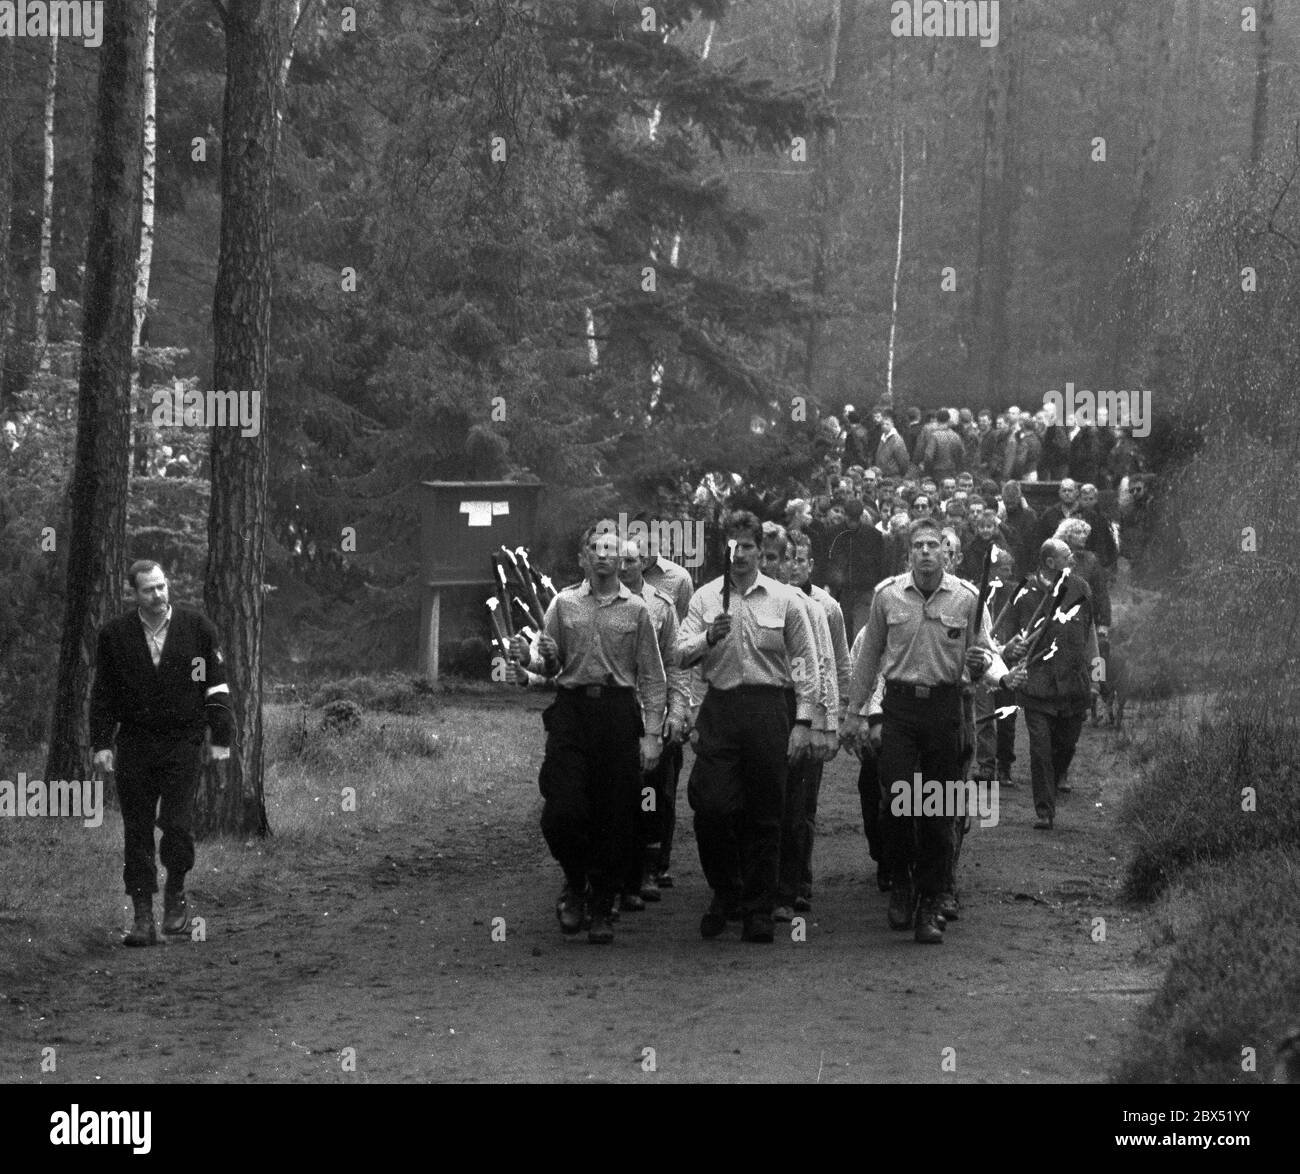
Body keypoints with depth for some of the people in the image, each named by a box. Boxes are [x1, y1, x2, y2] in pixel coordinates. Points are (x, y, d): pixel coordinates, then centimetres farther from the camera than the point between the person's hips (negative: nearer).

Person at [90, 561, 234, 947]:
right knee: (137, 831, 1)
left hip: (183, 743, -1)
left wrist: (221, 738, 0)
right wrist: (101, 743, 1)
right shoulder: (114, 635, 3)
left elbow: (217, 686, 4)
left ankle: (176, 893, 16)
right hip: (134, 744, 2)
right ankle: (143, 918, 7)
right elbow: (103, 693, 8)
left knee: (176, 824, -11)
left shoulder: (198, 628, 1)